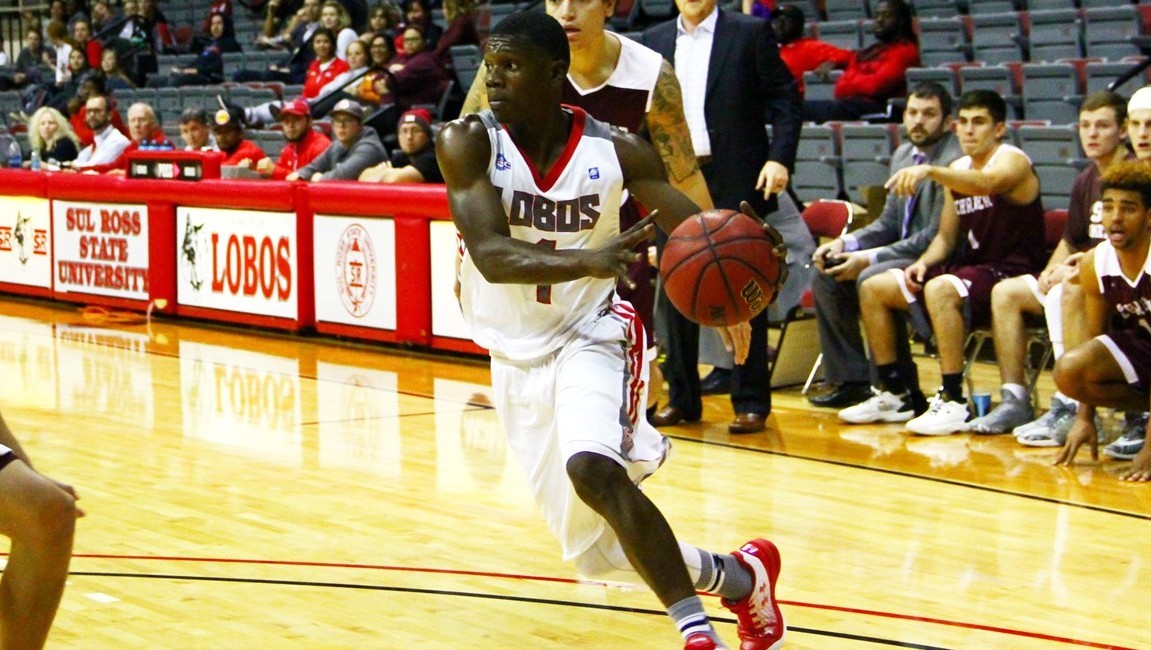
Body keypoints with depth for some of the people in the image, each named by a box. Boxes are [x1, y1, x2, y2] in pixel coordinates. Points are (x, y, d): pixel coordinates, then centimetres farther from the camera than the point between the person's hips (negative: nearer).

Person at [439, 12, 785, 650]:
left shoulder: (616, 150, -12)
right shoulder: (467, 142, -13)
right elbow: (491, 254, -26)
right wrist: (588, 260, -43)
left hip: (590, 334, -2)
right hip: (516, 356, 3)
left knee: (592, 467, -33)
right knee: (596, 549, 5)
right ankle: (740, 579, 28)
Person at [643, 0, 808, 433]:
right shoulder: (655, 41, 12)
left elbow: (785, 100, -2)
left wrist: (780, 158, -14)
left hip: (737, 184, -4)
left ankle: (751, 402, 6)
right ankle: (682, 399, 16)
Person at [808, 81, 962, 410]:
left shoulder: (954, 162, -17)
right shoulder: (903, 155, 12)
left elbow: (936, 237, -21)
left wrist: (870, 258, -21)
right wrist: (845, 243, -2)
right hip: (905, 254, 9)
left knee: (871, 280, -31)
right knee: (826, 276, -2)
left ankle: (903, 390, -18)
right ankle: (851, 380, 3)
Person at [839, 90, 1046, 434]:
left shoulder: (1012, 161, -11)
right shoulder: (956, 170, 14)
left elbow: (985, 184, -36)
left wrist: (930, 170, -51)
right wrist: (923, 263, -4)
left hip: (1010, 274, -9)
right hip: (969, 268, 9)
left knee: (940, 289, -37)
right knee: (873, 288, 2)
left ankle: (953, 402, -31)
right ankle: (893, 394, 9)